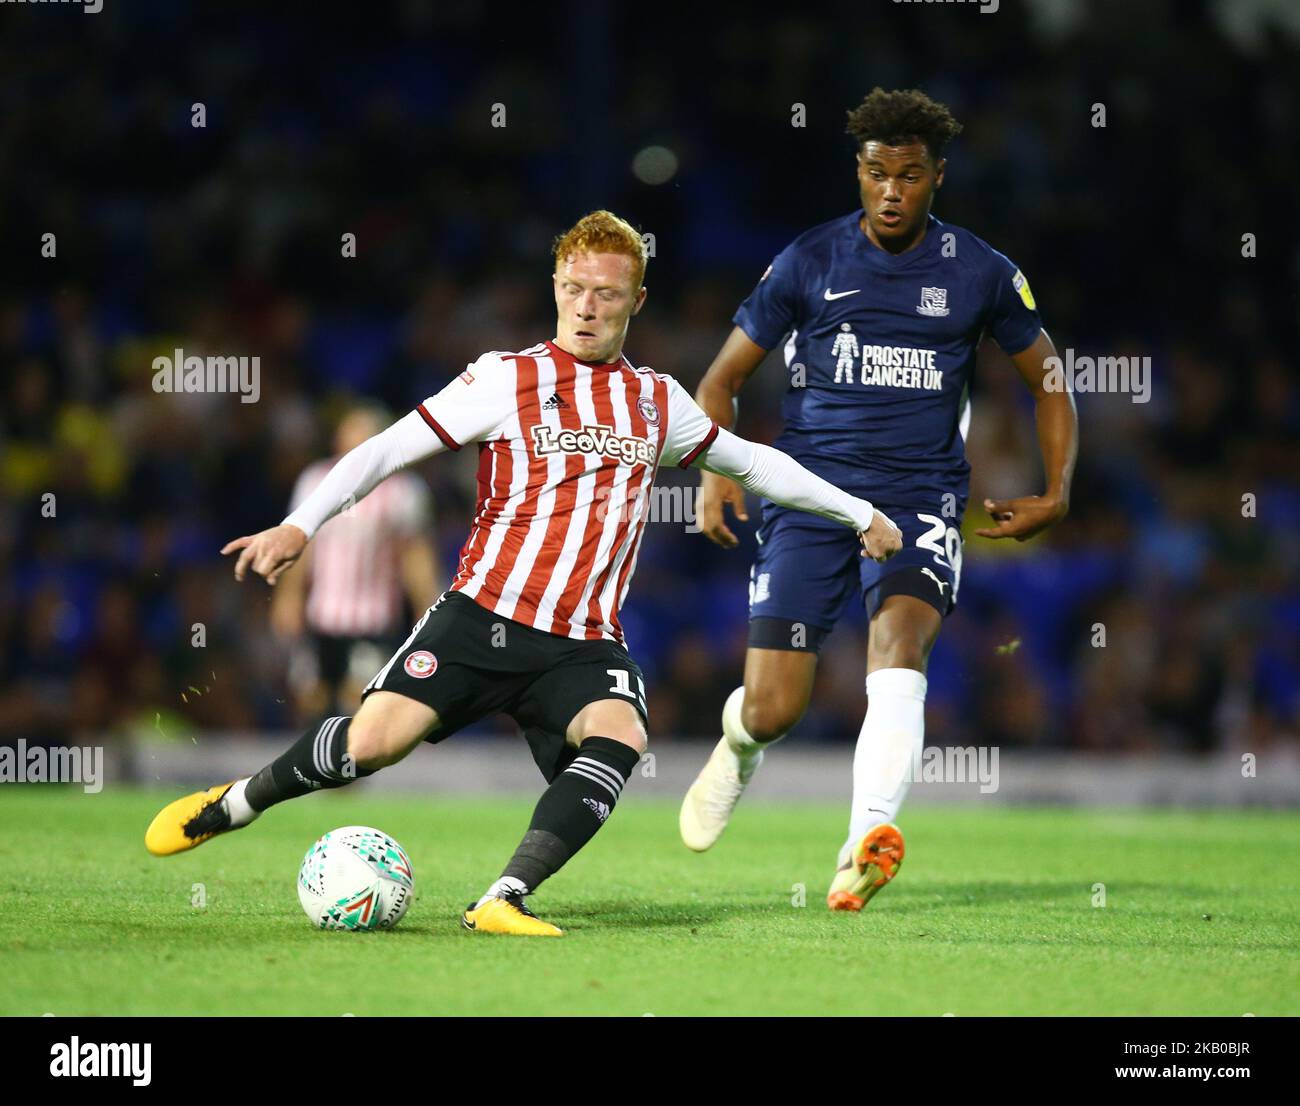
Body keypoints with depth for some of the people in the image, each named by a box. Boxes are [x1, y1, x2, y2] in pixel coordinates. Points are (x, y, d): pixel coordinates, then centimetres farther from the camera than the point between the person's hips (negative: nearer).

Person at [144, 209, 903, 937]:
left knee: (621, 736, -30)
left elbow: (753, 462, 31)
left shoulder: (658, 401, 15)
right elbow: (389, 449, 0)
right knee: (376, 739, -21)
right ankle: (228, 806, 6)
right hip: (484, 617, -3)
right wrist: (301, 525, -12)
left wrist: (860, 515, 33)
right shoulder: (506, 380, 4)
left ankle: (502, 902, -35)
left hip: (584, 647, 3)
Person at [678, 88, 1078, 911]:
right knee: (772, 712, -5)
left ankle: (866, 843, -45)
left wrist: (1056, 496, 4)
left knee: (898, 643, -31)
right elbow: (721, 382, 9)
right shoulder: (808, 263, 3)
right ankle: (740, 748, 34)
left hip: (920, 497, -1)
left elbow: (1048, 381, 17)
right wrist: (714, 471, -10)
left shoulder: (979, 273, 4)